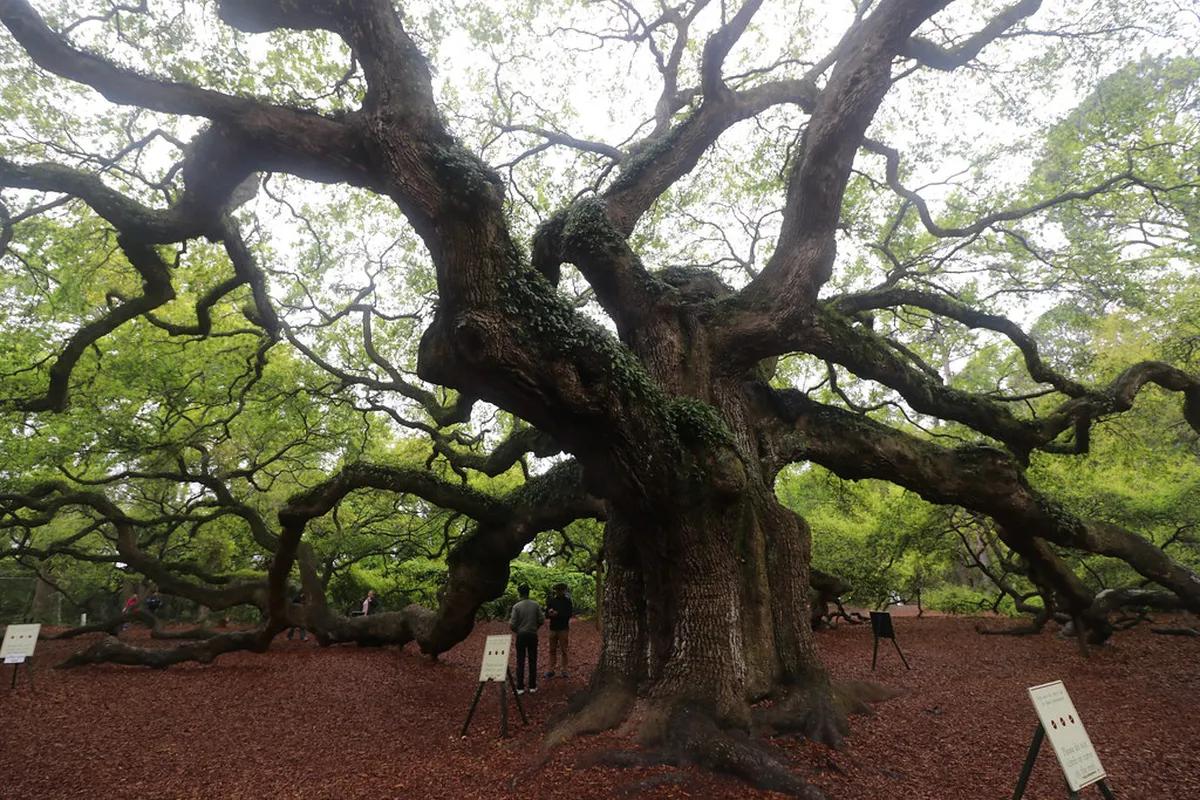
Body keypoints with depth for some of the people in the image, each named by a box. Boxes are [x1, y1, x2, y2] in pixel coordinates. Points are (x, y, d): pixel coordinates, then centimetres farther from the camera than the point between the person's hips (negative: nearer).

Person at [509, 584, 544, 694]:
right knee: (533, 661, 10)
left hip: (521, 635, -2)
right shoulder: (536, 605, -4)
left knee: (520, 662, 5)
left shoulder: (516, 606, -11)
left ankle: (520, 688, 7)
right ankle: (532, 686, 14)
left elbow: (512, 624, -12)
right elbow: (542, 620, -3)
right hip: (533, 635, 2)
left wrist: (516, 631, 10)